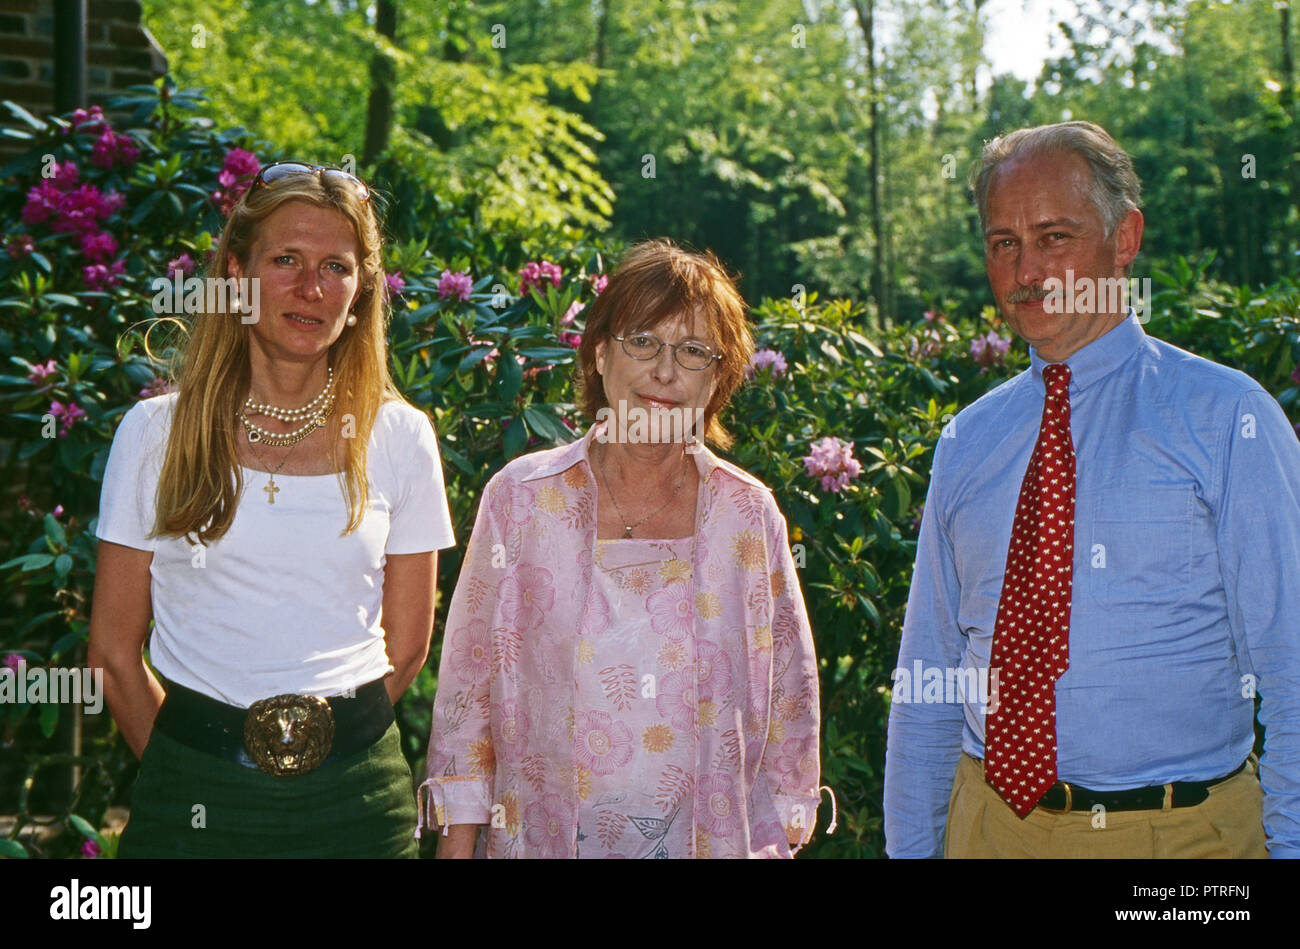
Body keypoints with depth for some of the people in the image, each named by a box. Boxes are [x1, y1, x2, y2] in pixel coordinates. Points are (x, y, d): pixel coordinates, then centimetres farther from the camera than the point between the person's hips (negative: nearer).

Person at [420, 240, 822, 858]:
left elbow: (791, 692, 5)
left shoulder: (750, 516, -1)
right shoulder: (521, 499, -4)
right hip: (543, 837, 0)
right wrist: (457, 843, -2)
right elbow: (466, 681, 0)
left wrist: (778, 841, 2)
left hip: (714, 840, 1)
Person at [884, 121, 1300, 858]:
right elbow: (926, 679, 10)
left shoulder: (1230, 419, -6)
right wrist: (909, 848, 8)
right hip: (989, 824, 4)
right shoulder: (969, 443, 7)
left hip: (1174, 831, -3)